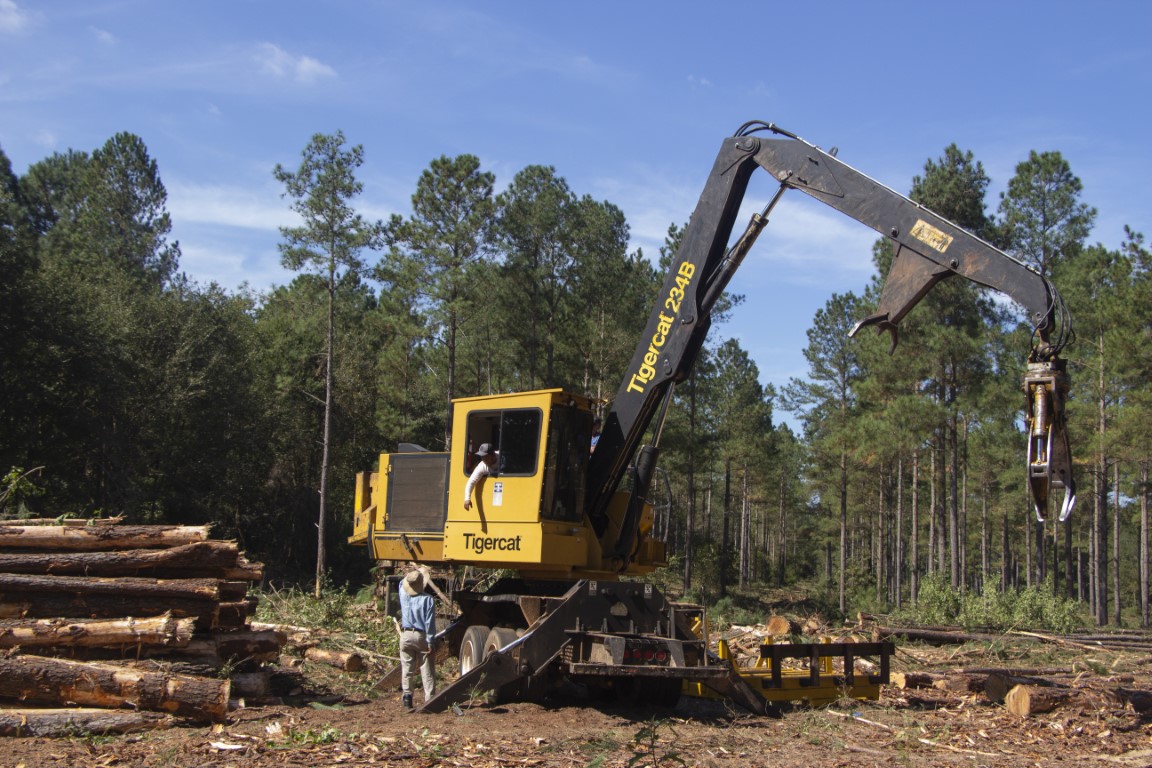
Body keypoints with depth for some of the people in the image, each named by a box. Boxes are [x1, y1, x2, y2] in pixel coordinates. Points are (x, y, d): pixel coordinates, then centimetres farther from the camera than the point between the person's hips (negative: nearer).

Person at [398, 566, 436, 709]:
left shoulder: (403, 594, -1)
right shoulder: (427, 599, -12)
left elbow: (402, 582, 24)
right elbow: (430, 623, -14)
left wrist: (419, 571, 32)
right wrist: (430, 641, -9)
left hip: (406, 635, 3)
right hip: (421, 637, -3)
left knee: (406, 669, 10)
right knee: (427, 670, 3)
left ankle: (407, 694, 1)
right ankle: (429, 698, 1)